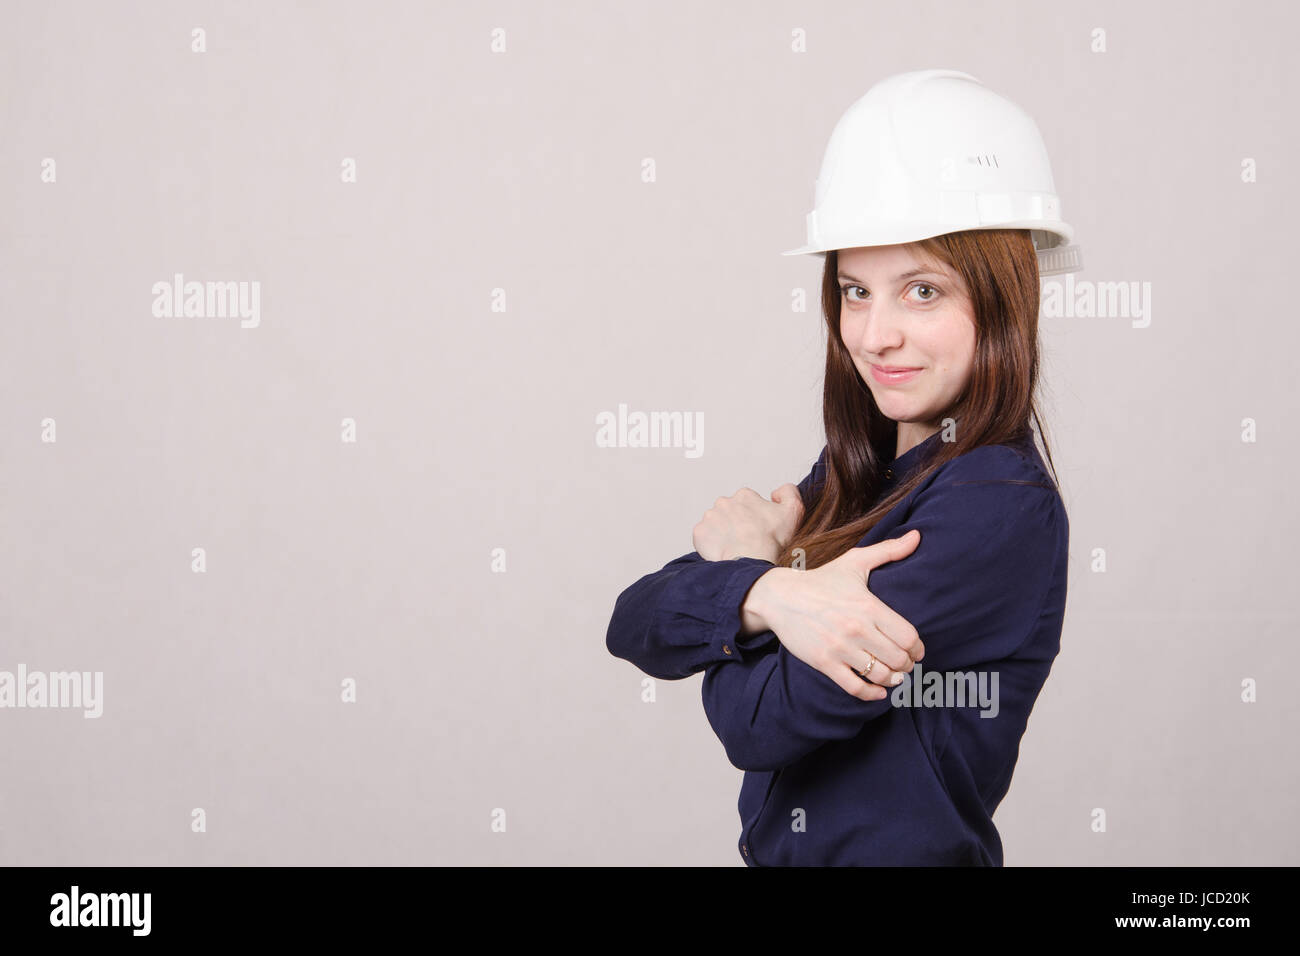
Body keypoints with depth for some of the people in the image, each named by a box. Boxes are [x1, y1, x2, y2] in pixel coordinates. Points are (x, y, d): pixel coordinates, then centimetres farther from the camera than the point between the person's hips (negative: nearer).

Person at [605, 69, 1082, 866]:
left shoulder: (999, 510, -21)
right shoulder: (851, 474, -1)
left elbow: (763, 722, -23)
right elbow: (635, 626, -7)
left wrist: (742, 562, -8)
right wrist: (770, 595, -24)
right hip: (777, 848, 6)